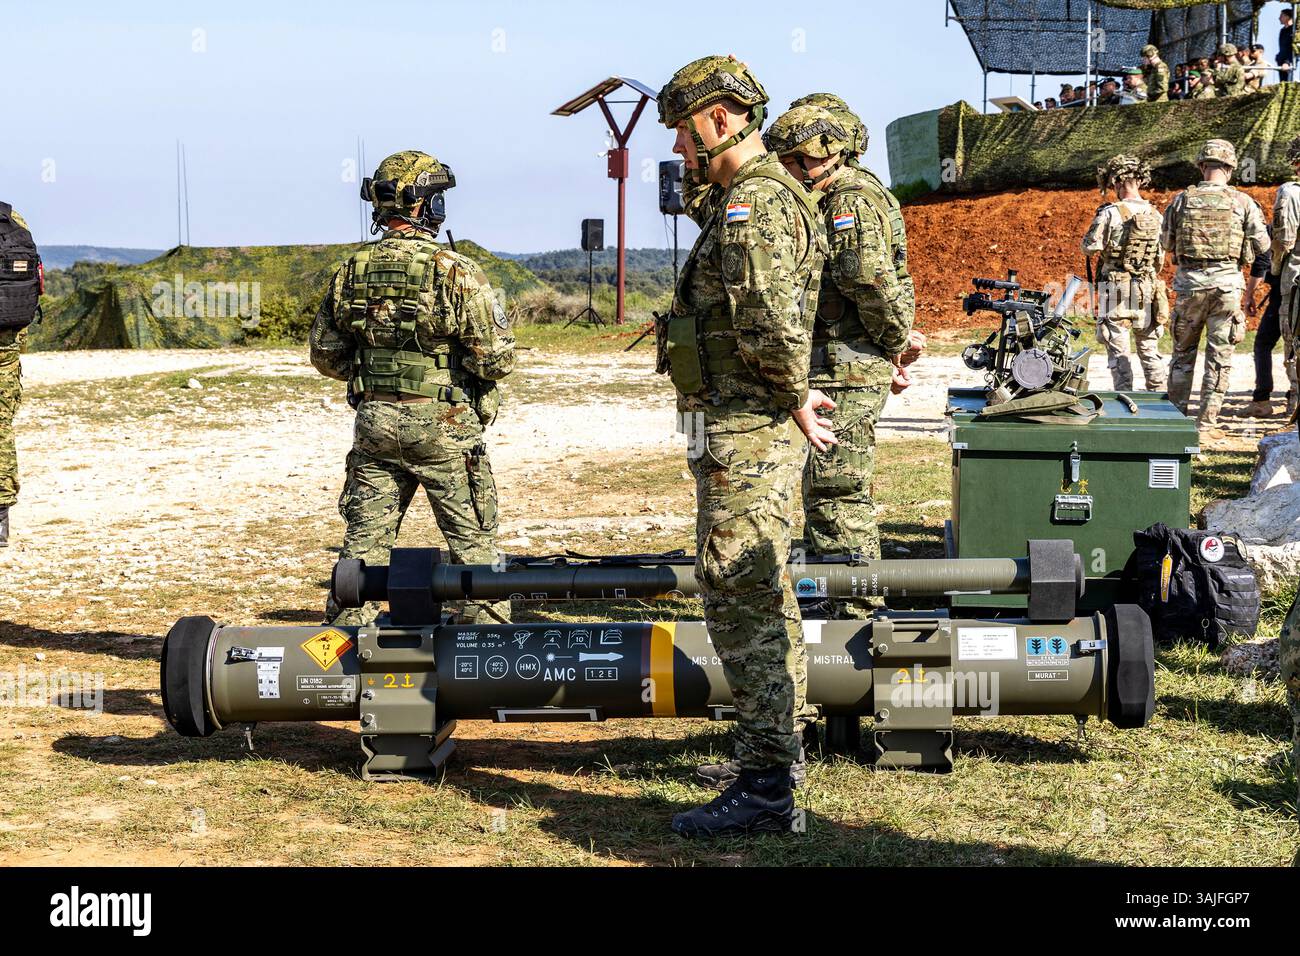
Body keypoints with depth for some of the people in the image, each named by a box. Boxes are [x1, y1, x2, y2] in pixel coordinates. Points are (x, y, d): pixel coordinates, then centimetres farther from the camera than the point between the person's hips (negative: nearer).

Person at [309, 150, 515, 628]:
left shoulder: (351, 273, 2)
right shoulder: (456, 272, -13)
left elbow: (325, 355, 9)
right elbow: (495, 359, -14)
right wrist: (473, 361, 8)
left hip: (374, 423, 4)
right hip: (443, 427, -4)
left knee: (365, 539, 10)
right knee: (473, 543, 6)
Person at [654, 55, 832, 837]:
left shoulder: (752, 205, -18)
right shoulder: (767, 195, 17)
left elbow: (771, 324, -27)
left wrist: (794, 398, -13)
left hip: (747, 429, -11)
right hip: (755, 427, 11)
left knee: (741, 598, -9)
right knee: (763, 599, 17)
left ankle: (766, 790, -6)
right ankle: (775, 758, 28)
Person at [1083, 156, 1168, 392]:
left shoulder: (1109, 214, -14)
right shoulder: (1156, 215, 3)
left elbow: (1089, 247, -10)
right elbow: (1161, 256, 10)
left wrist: (1098, 223, 7)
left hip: (1116, 290, -5)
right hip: (1148, 290, 5)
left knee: (1118, 350, 0)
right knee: (1149, 348, 13)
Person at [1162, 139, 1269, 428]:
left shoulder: (1182, 199, -1)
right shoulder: (1242, 202, -4)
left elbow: (1166, 242, 7)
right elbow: (1261, 243, -3)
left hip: (1190, 282, 1)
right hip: (1227, 284, -1)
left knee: (1183, 350, 15)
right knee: (1220, 354, 6)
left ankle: (1176, 412, 19)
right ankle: (1208, 418, 5)